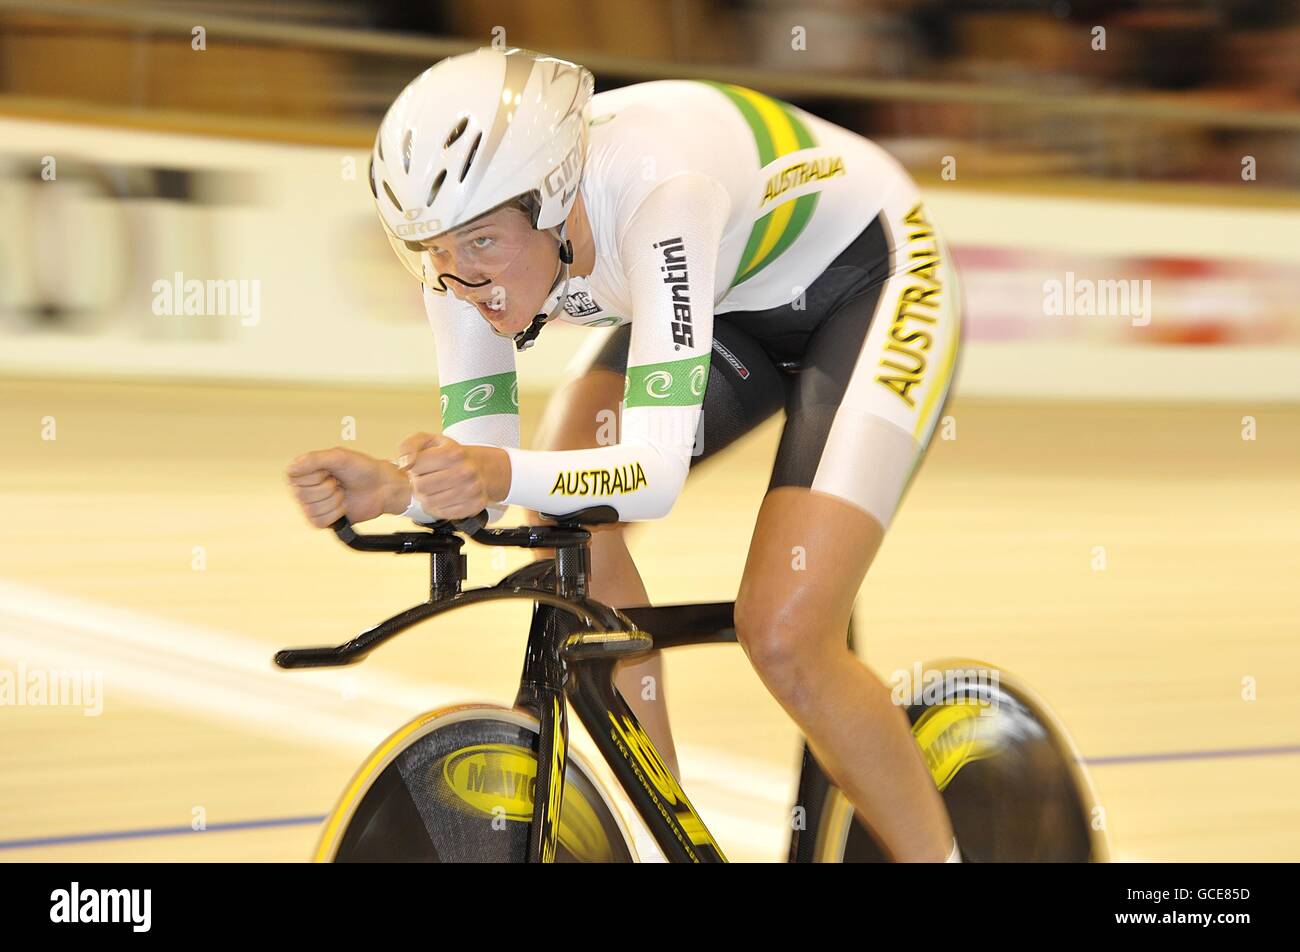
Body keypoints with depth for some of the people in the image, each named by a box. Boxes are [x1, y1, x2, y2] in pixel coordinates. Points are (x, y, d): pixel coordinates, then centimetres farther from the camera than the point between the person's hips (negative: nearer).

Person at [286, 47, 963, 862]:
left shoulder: (657, 190, -40)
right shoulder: (468, 238, -20)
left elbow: (658, 471, -44)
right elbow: (477, 465, -18)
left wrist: (508, 475, -62)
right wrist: (394, 489, -39)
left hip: (868, 278, -7)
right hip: (736, 302, 7)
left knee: (784, 635, -19)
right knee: (564, 527, -14)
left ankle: (936, 852, 4)